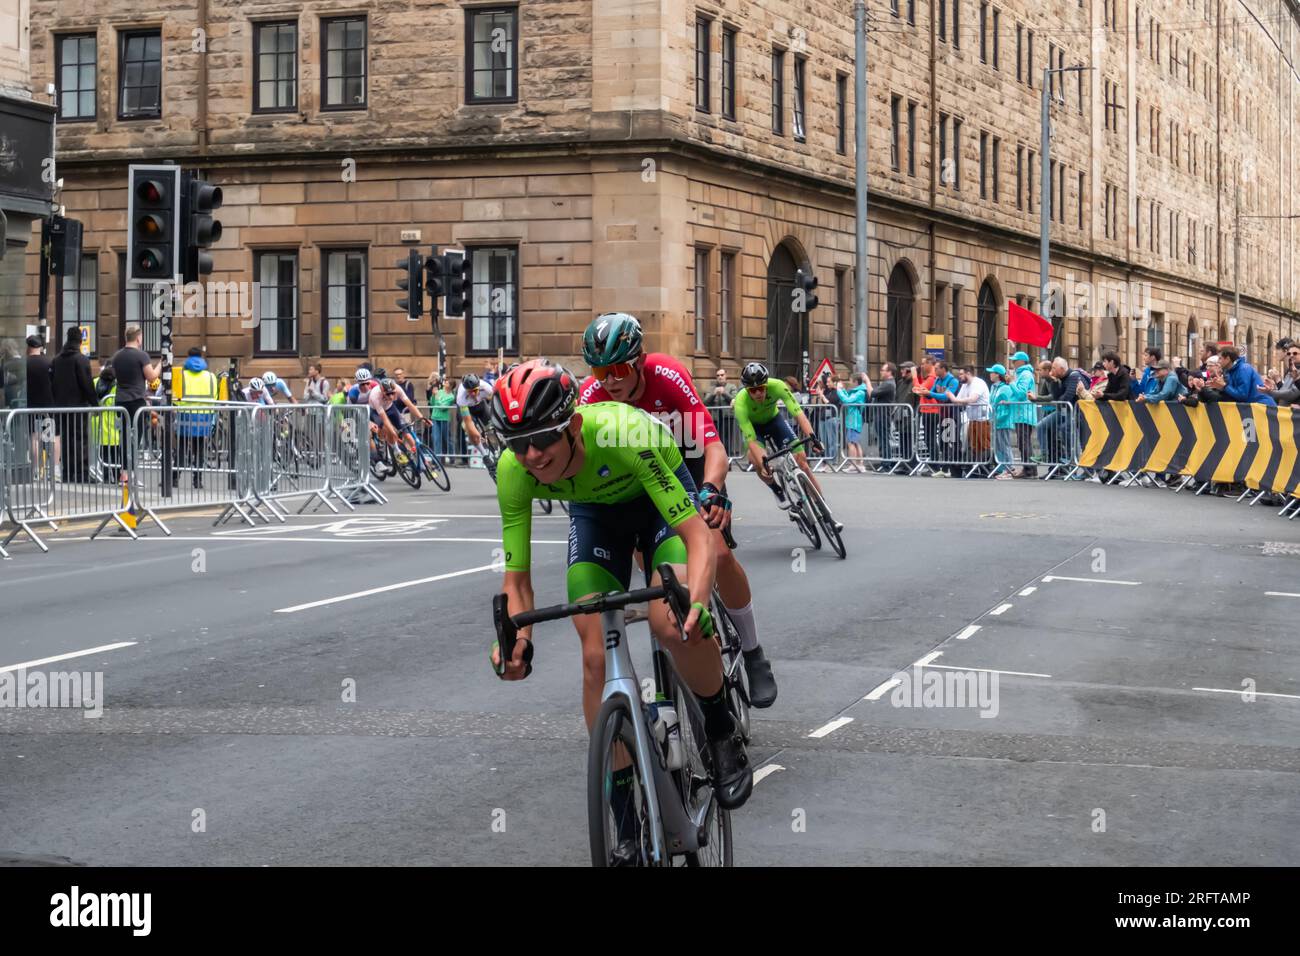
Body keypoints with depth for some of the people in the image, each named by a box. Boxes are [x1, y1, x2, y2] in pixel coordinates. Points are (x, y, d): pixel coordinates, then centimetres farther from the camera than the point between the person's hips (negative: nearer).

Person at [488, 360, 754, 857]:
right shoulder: (512, 470, -29)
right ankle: (629, 830, 1)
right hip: (594, 512, 4)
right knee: (597, 656, -9)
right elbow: (516, 579, -20)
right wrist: (517, 642, -39)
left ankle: (722, 734, 0)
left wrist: (695, 603, -58)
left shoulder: (620, 432, -41)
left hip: (660, 494, -3)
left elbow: (697, 536, -41)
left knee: (671, 625, -30)